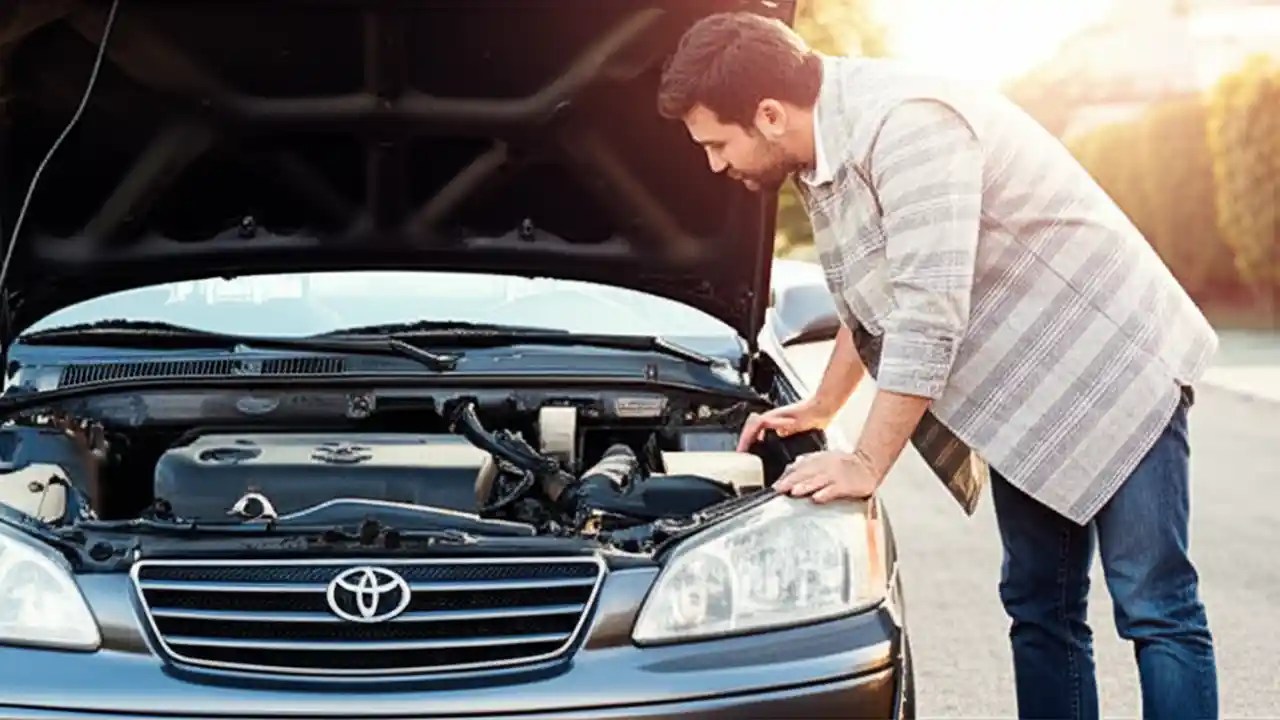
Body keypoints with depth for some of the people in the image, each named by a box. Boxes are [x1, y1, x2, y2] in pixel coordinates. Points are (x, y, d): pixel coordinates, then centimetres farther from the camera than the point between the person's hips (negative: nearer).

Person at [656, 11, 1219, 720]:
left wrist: (866, 463, -23)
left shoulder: (905, 122, -27)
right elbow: (878, 299, 20)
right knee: (1040, 611, 9)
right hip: (1022, 393, 10)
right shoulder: (825, 153, 4)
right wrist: (821, 408, 24)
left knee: (1157, 610, -7)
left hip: (1114, 363, -9)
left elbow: (929, 317, -30)